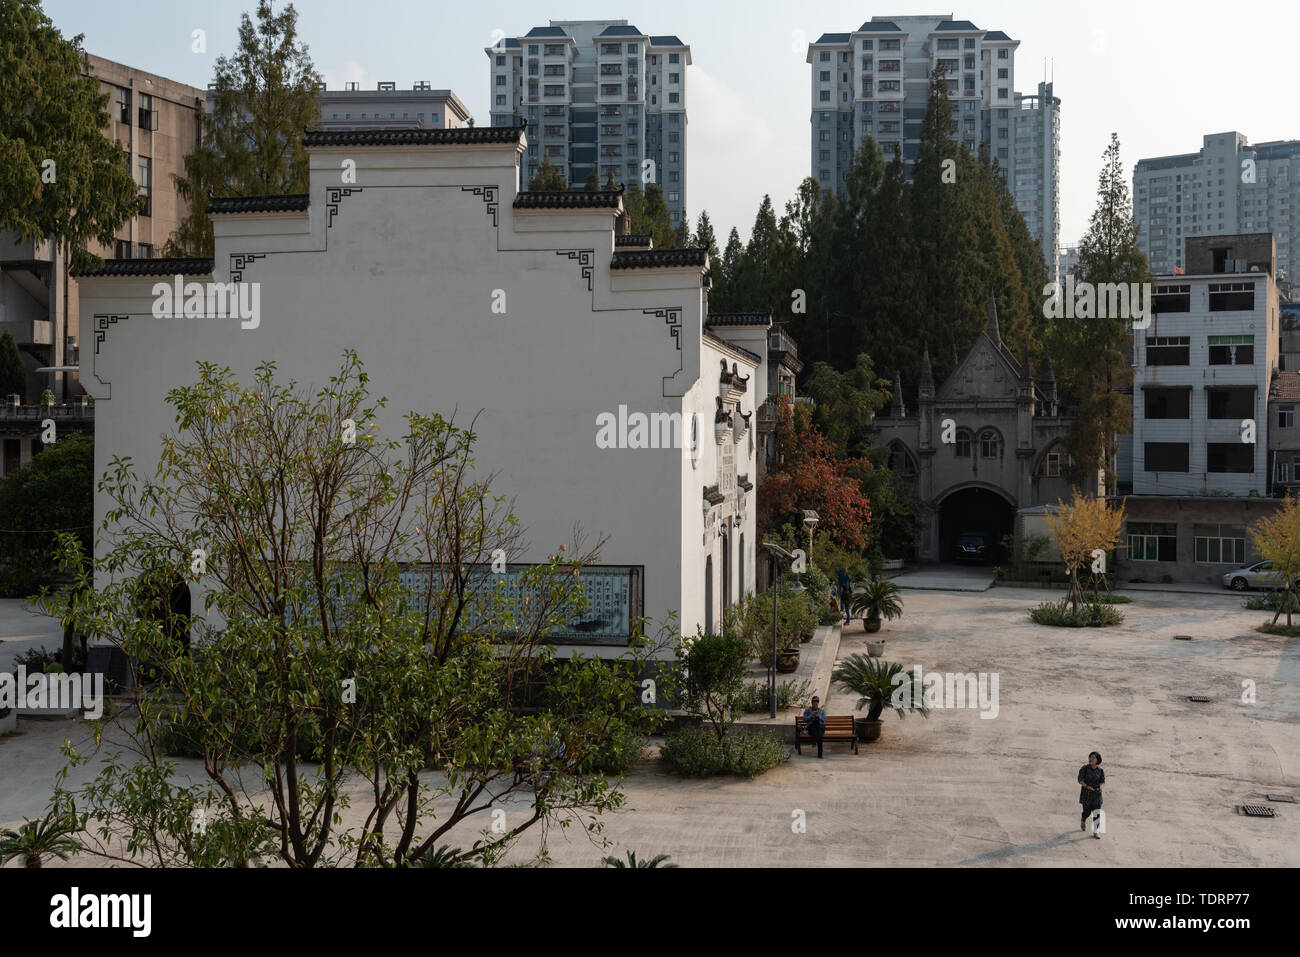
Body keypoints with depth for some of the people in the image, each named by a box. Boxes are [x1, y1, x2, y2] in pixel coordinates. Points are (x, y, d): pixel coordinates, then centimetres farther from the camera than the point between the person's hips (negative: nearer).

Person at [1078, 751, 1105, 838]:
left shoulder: (1100, 770, 0)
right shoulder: (1084, 768, -6)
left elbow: (1103, 782, 4)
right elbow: (1080, 780, -8)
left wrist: (1100, 787, -17)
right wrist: (1087, 786, -23)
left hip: (1096, 793, 1)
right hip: (1086, 793, -1)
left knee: (1097, 812, -6)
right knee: (1087, 811, 4)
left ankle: (1096, 832, 1)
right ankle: (1083, 820, 39)